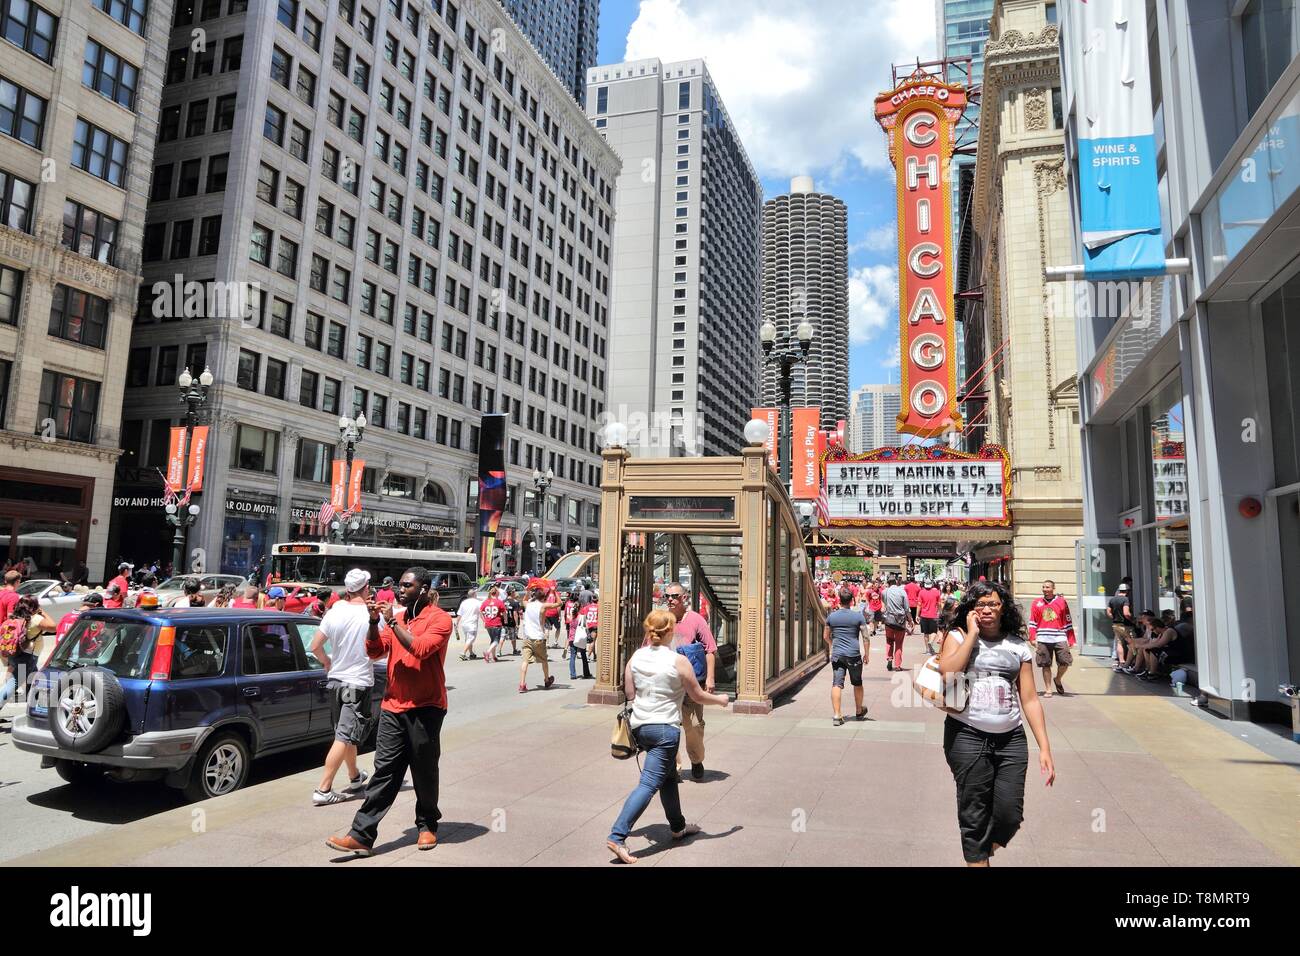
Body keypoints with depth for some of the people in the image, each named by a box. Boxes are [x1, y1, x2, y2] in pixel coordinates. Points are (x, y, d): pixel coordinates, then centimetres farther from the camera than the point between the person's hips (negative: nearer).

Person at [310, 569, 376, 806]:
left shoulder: (335, 612, -3)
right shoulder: (371, 615, -15)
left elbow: (315, 646, 2)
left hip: (336, 679, 6)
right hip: (359, 682, -6)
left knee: (347, 734, 21)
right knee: (344, 738, -2)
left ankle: (355, 778, 36)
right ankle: (323, 790, -4)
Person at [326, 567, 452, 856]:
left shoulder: (439, 618, -9)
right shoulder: (396, 617, 11)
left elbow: (421, 649, -24)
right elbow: (374, 652, 6)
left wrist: (393, 622, -20)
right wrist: (374, 622, -9)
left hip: (425, 707, -5)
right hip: (393, 706, 5)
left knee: (424, 773, 8)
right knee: (384, 771, 3)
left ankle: (427, 826, 27)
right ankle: (362, 835, 4)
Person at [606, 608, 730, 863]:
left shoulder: (636, 657, 0)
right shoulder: (678, 661, -13)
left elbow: (629, 692, 7)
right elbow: (698, 696, -4)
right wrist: (720, 699, 14)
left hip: (639, 725, 7)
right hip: (665, 728, -7)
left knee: (668, 777, 23)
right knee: (649, 784, -4)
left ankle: (678, 827, 38)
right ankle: (617, 836, -11)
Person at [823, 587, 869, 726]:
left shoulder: (831, 616, 2)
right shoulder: (858, 617, -4)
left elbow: (826, 636, 13)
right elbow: (865, 637, -4)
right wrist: (866, 654, 7)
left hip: (837, 655, 1)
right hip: (854, 655, -1)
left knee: (837, 684, -2)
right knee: (857, 684, 17)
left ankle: (837, 716, -10)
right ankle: (860, 712, 34)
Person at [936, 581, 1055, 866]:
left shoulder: (1018, 646, 9)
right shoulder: (958, 636, 2)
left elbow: (1030, 700, 9)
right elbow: (946, 674, -17)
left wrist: (1045, 748, 2)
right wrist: (972, 634, -10)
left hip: (1010, 738, 3)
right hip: (967, 736, -2)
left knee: (1010, 815, 0)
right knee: (974, 816, 0)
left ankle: (981, 852, 28)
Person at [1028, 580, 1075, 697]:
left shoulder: (1061, 602, 5)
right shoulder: (1037, 603, 8)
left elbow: (1068, 622, 8)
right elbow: (1032, 622, 9)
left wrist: (1070, 639, 5)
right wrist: (1032, 638, 2)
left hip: (1059, 638, -1)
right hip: (1042, 639, 1)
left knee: (1066, 661, -9)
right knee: (1046, 665, 3)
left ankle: (1058, 680, 20)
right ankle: (1048, 690, 13)